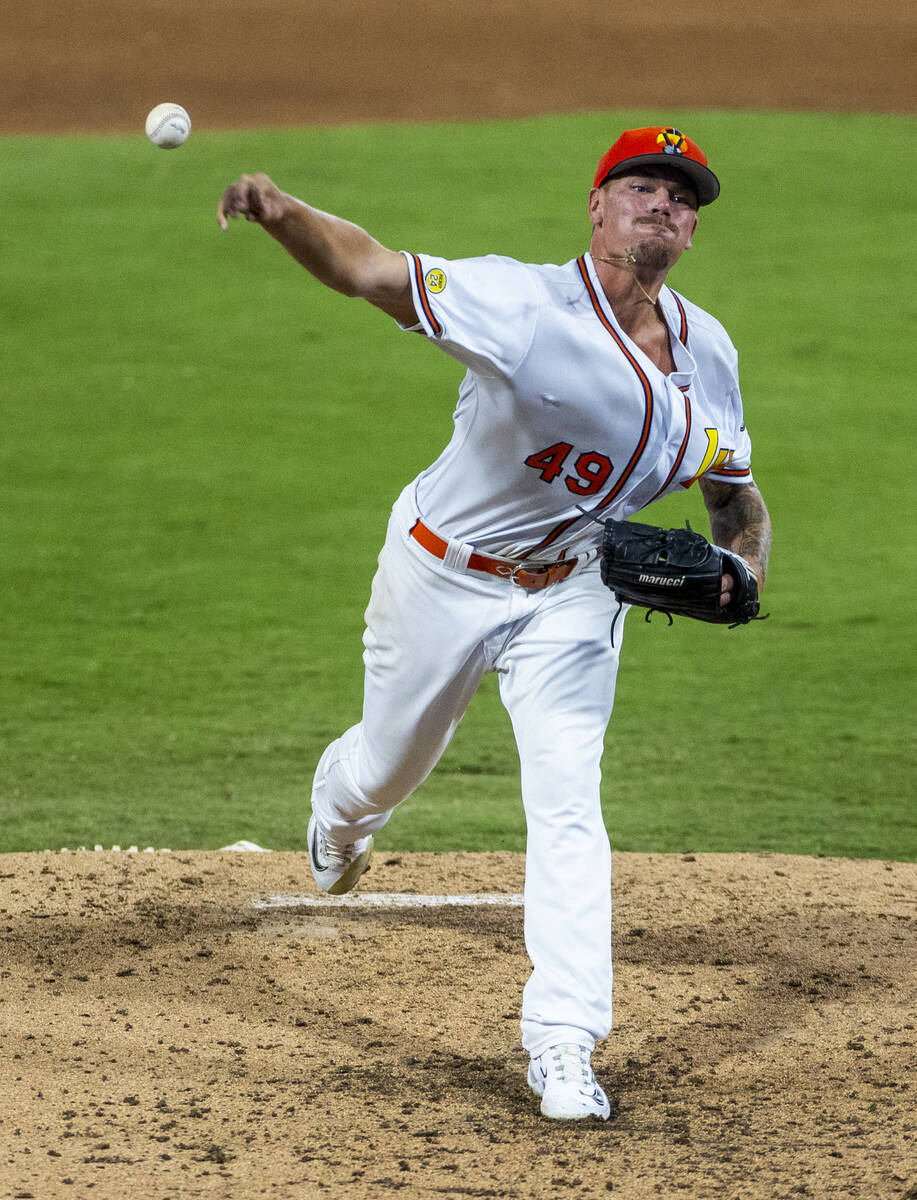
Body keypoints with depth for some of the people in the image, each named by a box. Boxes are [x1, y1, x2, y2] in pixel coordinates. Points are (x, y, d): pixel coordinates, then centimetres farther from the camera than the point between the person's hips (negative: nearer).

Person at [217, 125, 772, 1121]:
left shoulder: (707, 352, -5)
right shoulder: (524, 303, -23)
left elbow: (736, 494, 9)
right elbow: (365, 267, -29)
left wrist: (742, 566, -13)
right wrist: (281, 214, -49)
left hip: (571, 596, 2)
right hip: (442, 577, -2)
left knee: (566, 801, -12)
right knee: (389, 768, 18)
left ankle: (562, 1047, -10)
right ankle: (338, 803, 58)